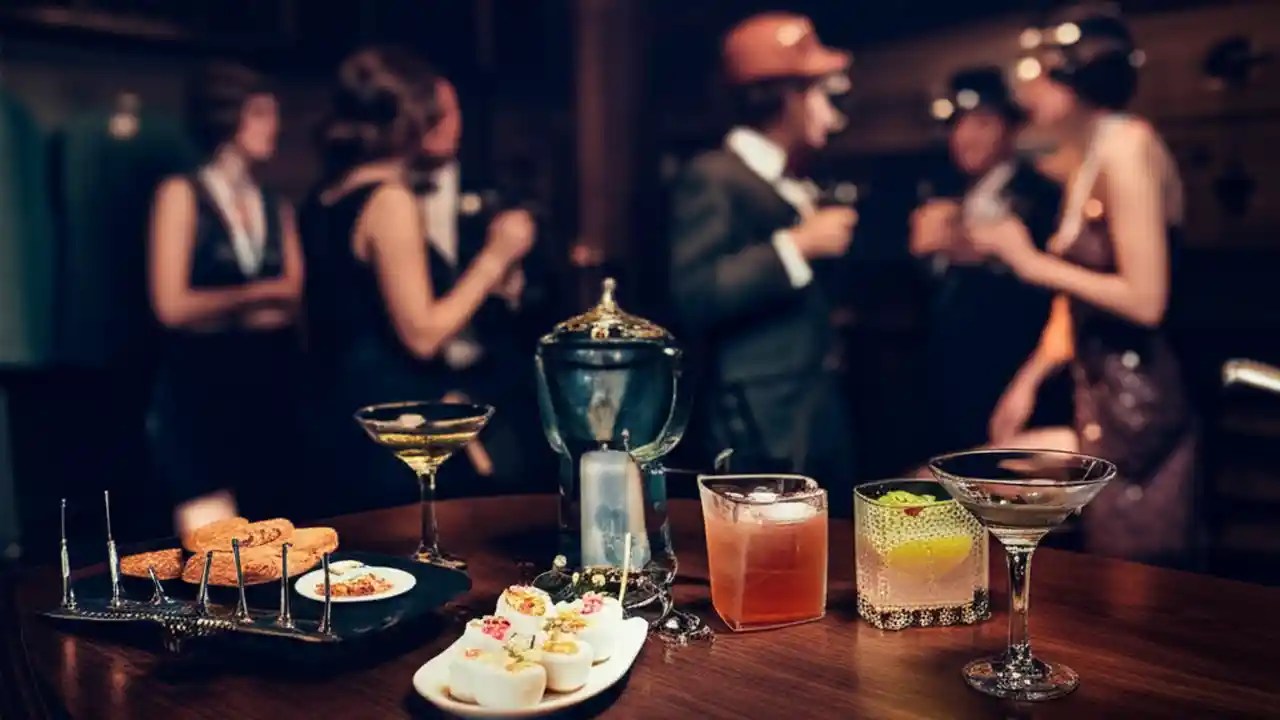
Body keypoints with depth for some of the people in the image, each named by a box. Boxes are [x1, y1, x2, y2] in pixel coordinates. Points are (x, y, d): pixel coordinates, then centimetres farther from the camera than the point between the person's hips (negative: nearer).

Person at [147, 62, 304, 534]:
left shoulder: (277, 208, 11)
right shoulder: (182, 195, -2)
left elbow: (297, 301, 4)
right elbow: (172, 306, -10)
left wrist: (222, 309, -9)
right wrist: (256, 297, -5)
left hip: (269, 389, 5)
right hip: (199, 389, -5)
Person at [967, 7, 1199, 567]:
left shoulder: (1126, 145, -13)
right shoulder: (1085, 161, 14)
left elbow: (1144, 300, -19)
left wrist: (1031, 262, -11)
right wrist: (1029, 378, 10)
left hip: (1134, 413, -9)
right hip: (1098, 407, 9)